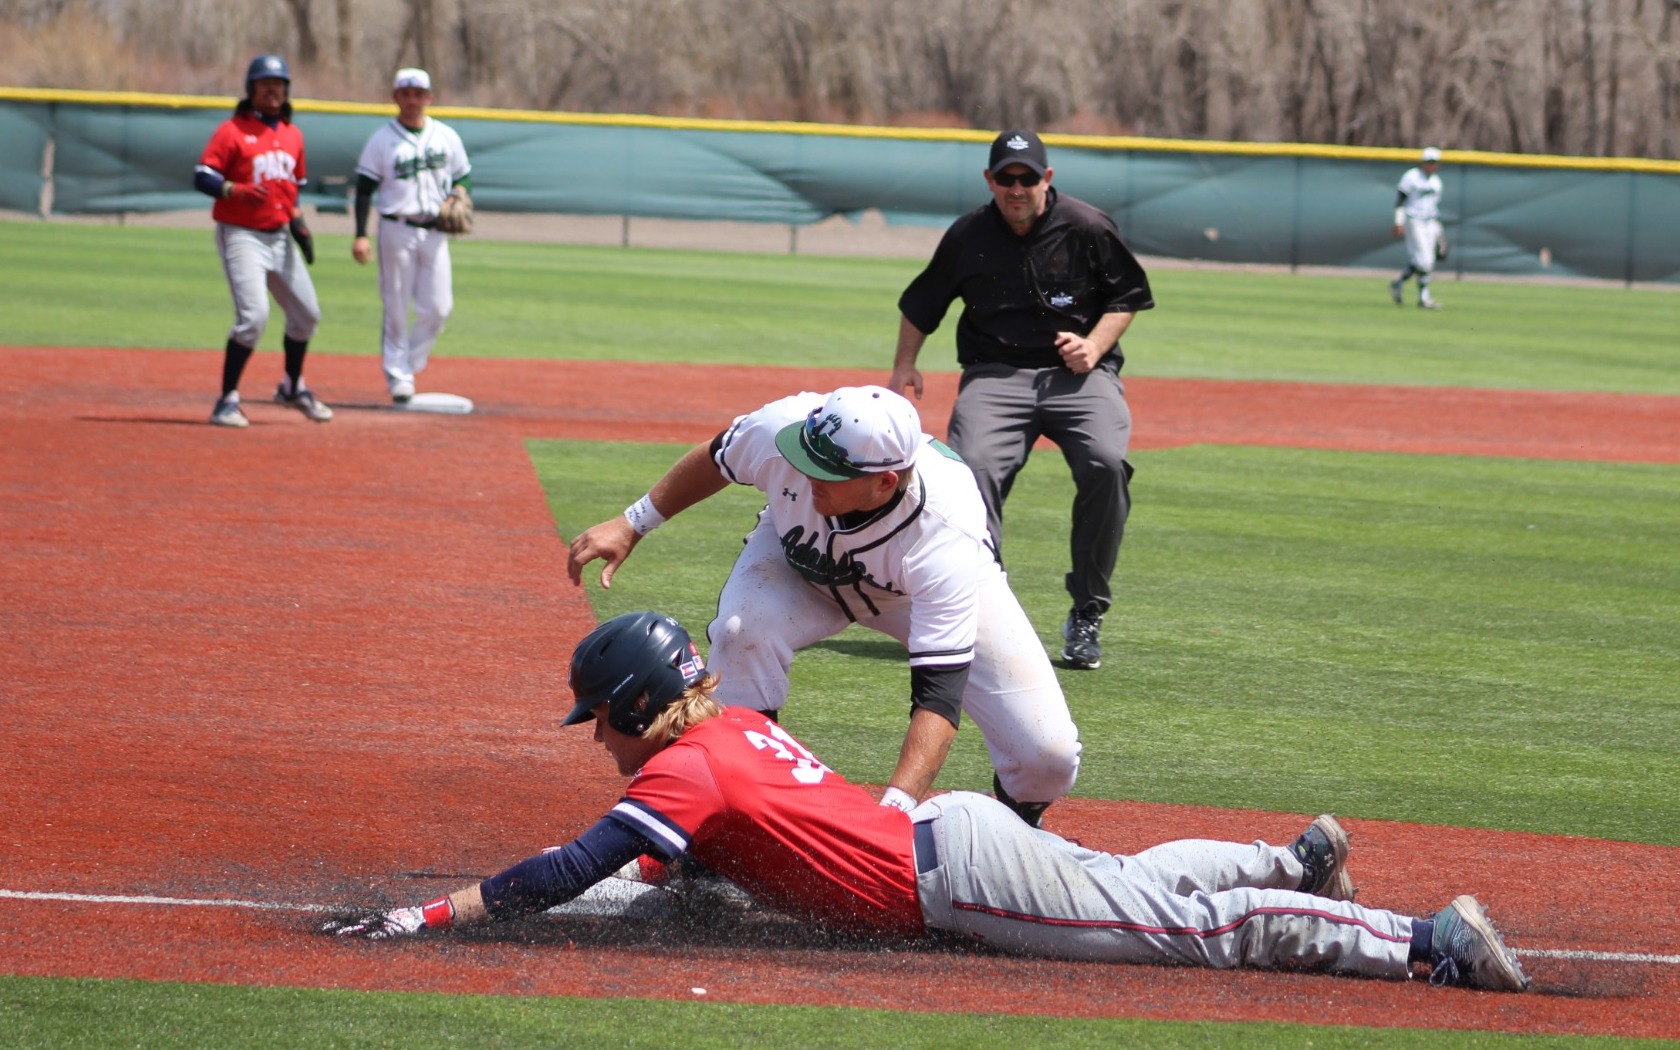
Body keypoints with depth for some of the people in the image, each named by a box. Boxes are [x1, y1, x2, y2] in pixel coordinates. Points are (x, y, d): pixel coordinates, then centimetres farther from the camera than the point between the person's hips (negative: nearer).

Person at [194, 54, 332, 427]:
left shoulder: (293, 135, 12)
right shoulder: (232, 131, -7)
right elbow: (202, 177, -12)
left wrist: (298, 220, 6)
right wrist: (237, 191, -29)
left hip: (280, 237, 7)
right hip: (242, 236, -7)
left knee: (306, 313, 13)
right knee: (253, 316, -19)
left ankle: (292, 388, 34)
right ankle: (228, 400, -10)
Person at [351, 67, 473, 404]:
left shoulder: (447, 137, 8)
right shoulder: (382, 139, -1)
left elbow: (463, 176, 17)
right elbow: (365, 188, -2)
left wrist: (459, 193, -7)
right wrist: (360, 235, -11)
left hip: (435, 232, 3)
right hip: (397, 229, -3)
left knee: (438, 308, -3)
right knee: (396, 309, -1)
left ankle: (411, 360, 17)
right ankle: (398, 376, 5)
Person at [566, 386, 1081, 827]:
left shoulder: (946, 537, -43)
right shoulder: (783, 429, -37)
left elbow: (939, 692, -46)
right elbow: (716, 460, -11)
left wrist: (895, 807, -58)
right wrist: (632, 525, -6)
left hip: (929, 585, -2)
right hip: (799, 562, 2)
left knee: (1049, 753, -18)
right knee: (744, 628, -34)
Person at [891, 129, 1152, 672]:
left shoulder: (1089, 229, -2)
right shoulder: (968, 236, 4)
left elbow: (1127, 296, 8)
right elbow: (922, 303, 19)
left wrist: (1094, 346, -8)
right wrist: (904, 367, 10)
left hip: (1077, 375, -1)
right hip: (996, 376, 1)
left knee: (1106, 463, -28)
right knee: (973, 466, -29)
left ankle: (1086, 617, -14)